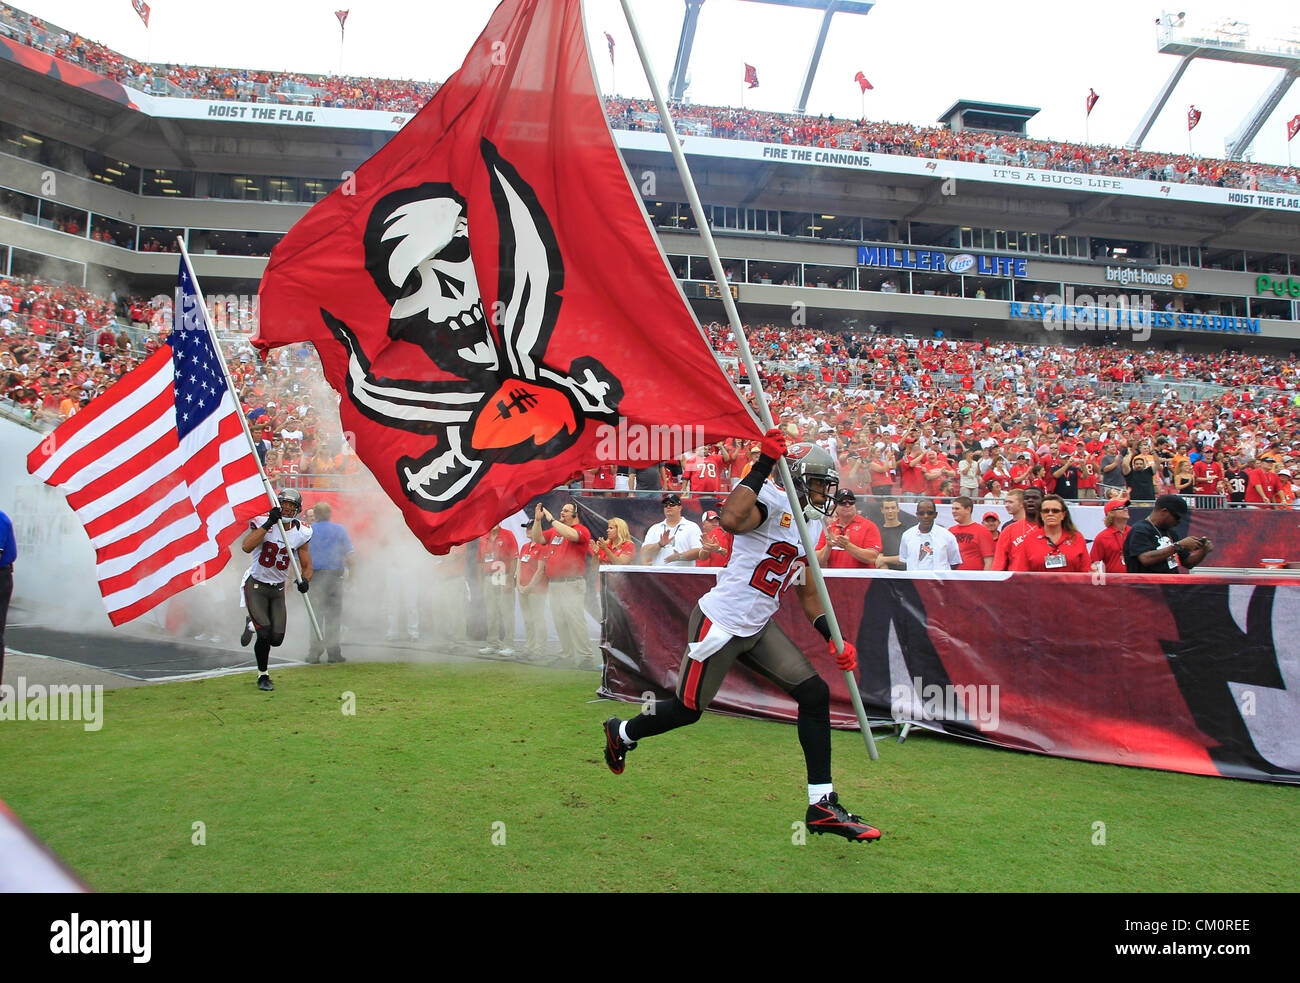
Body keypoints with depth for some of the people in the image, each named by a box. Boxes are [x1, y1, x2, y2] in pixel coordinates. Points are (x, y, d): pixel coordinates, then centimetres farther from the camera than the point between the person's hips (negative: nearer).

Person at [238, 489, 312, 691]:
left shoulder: (301, 532, -2)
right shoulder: (262, 522, -14)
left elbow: (307, 566, 2)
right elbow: (246, 547, -32)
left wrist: (305, 580, -19)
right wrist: (268, 524, -35)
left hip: (278, 589, 4)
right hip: (256, 586, -4)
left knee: (276, 640, -1)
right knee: (265, 635, -15)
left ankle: (252, 626, 33)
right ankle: (263, 675, 12)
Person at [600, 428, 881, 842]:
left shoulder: (809, 528, 14)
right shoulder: (772, 502, -15)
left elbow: (808, 594, 20)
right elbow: (730, 520, -38)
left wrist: (835, 639, 7)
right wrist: (762, 466, -34)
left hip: (757, 629, 9)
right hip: (720, 623, -9)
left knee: (815, 694, -1)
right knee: (687, 709, 4)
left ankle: (822, 806, 7)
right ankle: (621, 732, 36)